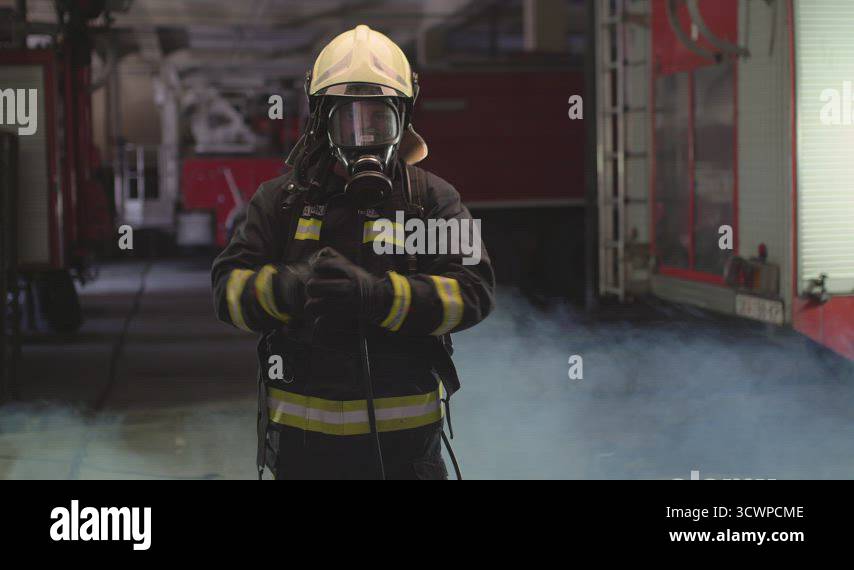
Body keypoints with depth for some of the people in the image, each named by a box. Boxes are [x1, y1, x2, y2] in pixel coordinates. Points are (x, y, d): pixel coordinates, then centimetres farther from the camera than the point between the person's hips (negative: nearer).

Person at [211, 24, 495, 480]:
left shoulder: (432, 200, 2)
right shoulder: (281, 200, 6)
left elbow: (473, 289, -11)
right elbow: (228, 288, -3)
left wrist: (376, 296, -26)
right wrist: (290, 286, -26)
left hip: (403, 437, -1)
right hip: (303, 436, 1)